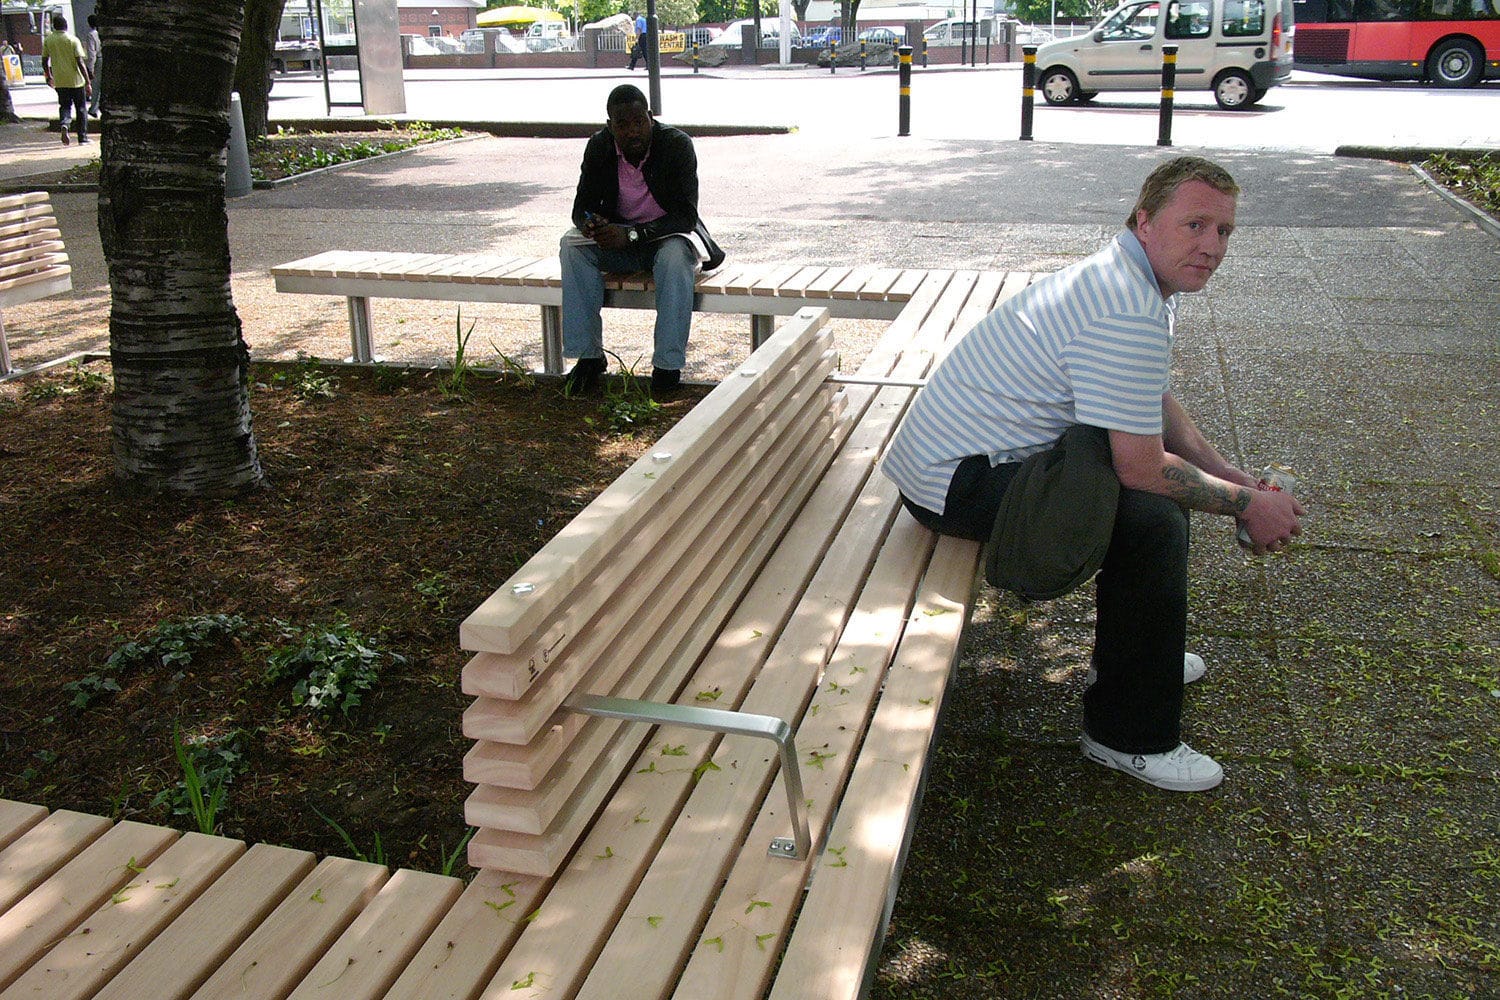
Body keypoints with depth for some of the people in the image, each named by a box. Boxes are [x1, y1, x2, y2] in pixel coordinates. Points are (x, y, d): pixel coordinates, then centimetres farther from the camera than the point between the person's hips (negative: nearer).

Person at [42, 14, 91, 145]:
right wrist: (88, 82, -11)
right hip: (76, 80, -3)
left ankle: (63, 124, -19)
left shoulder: (48, 40, 3)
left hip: (59, 81, 3)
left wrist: (49, 77, 24)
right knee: (81, 108, 9)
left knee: (65, 105, 12)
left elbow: (44, 62, 7)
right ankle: (83, 137, 11)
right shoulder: (73, 40, -8)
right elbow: (80, 62, -14)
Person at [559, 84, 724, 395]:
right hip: (618, 236, 4)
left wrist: (632, 235, -35)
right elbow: (582, 206, -3)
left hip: (668, 235, -3)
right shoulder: (599, 146, -7)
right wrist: (590, 224, -29)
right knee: (573, 245, -23)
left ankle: (667, 367, -32)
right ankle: (588, 356, -22)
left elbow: (686, 216, -23)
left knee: (675, 255, -37)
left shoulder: (677, 144, -18)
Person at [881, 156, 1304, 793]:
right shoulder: (1129, 315, -26)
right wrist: (1245, 505, -10)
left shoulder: (1127, 279, 9)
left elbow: (1154, 402, 21)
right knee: (1153, 516, -24)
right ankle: (1128, 736, -8)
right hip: (958, 482, -11)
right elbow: (1141, 468, -24)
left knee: (1176, 474, 21)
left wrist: (1227, 474, 11)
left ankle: (1133, 652, 36)